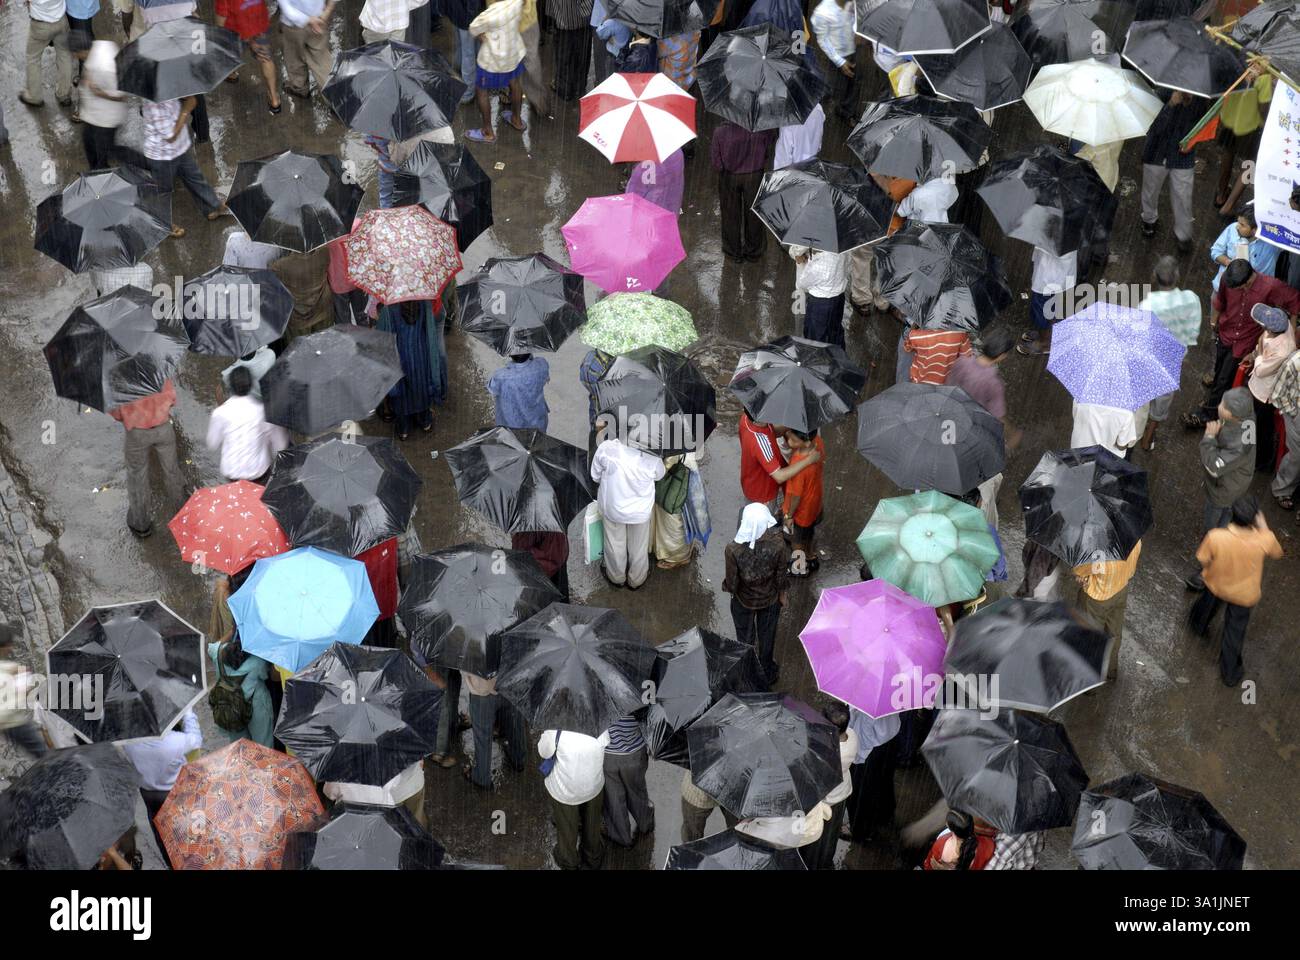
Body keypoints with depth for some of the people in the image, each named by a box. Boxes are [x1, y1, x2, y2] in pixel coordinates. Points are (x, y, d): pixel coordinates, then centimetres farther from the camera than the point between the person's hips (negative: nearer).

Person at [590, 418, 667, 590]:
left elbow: (595, 476, -10)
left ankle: (616, 577, 50)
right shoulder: (652, 457, -27)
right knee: (639, 547, 26)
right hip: (641, 510, 0)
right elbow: (660, 475, -3)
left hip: (612, 507, 0)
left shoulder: (605, 449, -28)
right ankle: (636, 580, 48)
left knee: (615, 544, 27)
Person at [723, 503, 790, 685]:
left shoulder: (733, 549, -35)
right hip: (770, 600, 1)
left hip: (744, 601, -1)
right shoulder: (778, 544, -31)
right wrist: (782, 594, 5)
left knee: (745, 638, 27)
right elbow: (781, 576, -15)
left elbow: (732, 584, -22)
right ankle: (768, 674, 50)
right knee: (767, 636, 28)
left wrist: (727, 587, 2)